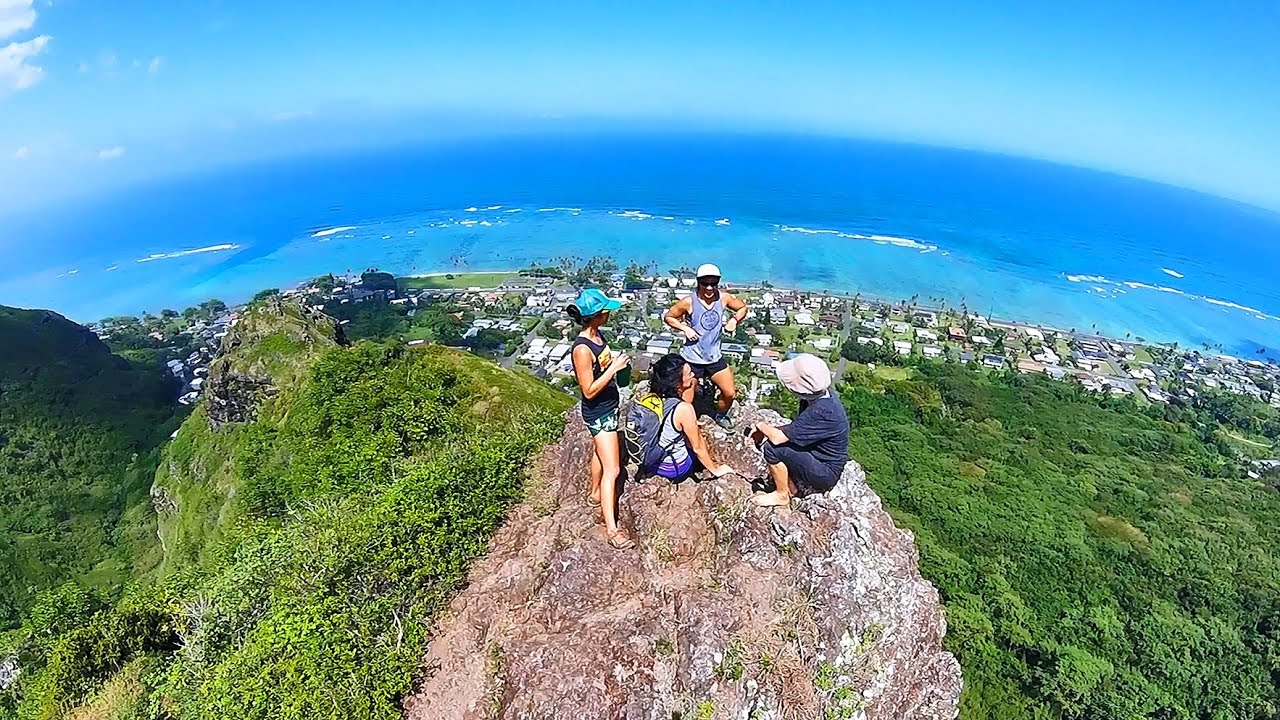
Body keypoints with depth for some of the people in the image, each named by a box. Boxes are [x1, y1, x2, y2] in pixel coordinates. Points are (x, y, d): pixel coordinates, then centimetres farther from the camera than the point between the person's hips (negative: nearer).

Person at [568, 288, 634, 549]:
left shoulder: (597, 335, -3)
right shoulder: (582, 349, -31)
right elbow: (589, 391, -26)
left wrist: (614, 358, 2)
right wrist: (614, 368, -28)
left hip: (608, 406, 10)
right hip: (598, 413, -9)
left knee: (599, 452, 28)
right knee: (612, 470, -4)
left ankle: (596, 493, 51)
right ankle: (612, 529, 5)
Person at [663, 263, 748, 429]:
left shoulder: (723, 297, -6)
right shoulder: (689, 302, -17)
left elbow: (742, 307, 12)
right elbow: (668, 317, -6)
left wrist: (734, 320, -7)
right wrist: (685, 328, -19)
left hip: (715, 357, 4)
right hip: (692, 359, -4)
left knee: (730, 393, 11)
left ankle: (721, 416, 41)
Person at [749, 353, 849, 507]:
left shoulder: (823, 411, -33)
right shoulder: (820, 395, -6)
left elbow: (778, 438, -30)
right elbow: (796, 427, 9)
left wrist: (762, 426, -10)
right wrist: (767, 430, -2)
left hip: (825, 473, -9)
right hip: (818, 456, 9)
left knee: (772, 448, -21)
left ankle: (782, 496, 2)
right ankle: (792, 485, 13)